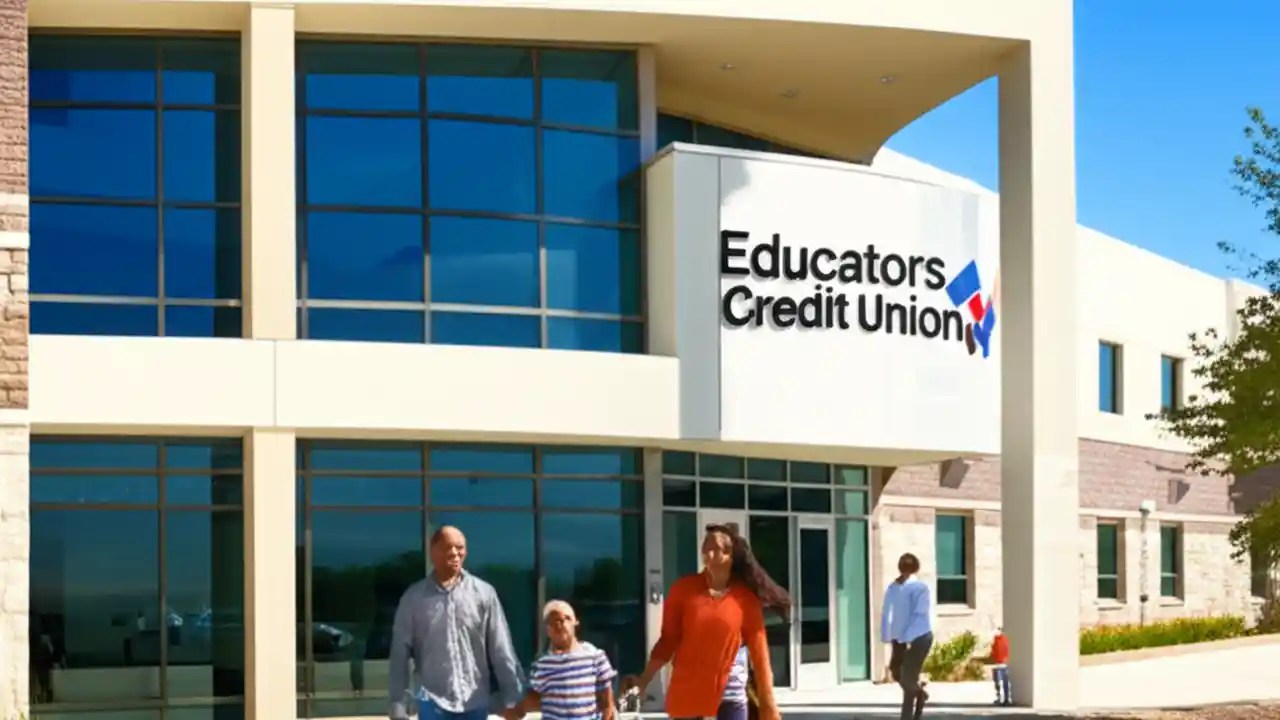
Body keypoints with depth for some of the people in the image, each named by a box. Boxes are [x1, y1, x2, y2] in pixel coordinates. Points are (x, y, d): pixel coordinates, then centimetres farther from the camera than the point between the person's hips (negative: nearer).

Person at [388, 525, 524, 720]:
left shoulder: (484, 593, 0)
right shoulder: (414, 597, -1)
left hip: (474, 704, 1)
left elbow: (501, 650, 1)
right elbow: (400, 653, 0)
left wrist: (512, 699, -1)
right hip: (433, 702, -1)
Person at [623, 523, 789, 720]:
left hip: (730, 695, 0)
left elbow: (759, 653, 1)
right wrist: (643, 681, -7)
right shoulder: (683, 589, -2)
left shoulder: (745, 599, -2)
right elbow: (668, 640, 3)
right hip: (687, 694, 0)